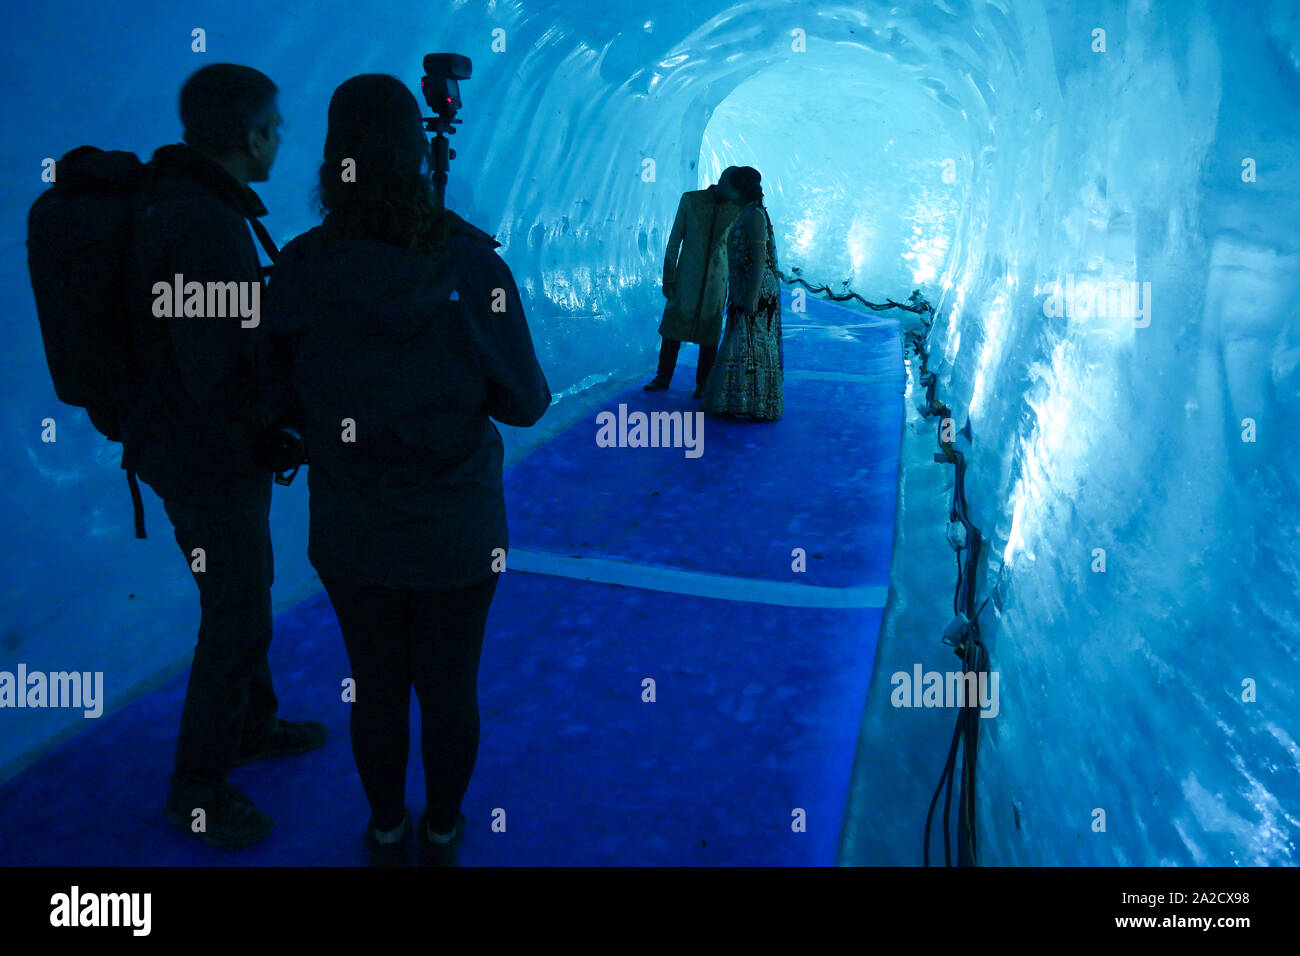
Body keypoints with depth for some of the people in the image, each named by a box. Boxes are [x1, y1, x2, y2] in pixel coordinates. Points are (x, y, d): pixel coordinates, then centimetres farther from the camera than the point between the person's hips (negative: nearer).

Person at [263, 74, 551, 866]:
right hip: (458, 533, -1)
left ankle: (388, 832, 40)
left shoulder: (301, 268, -13)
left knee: (376, 690, 19)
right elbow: (525, 403, -12)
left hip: (351, 534, 1)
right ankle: (442, 832, 39)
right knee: (450, 692, 18)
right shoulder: (472, 264, -17)